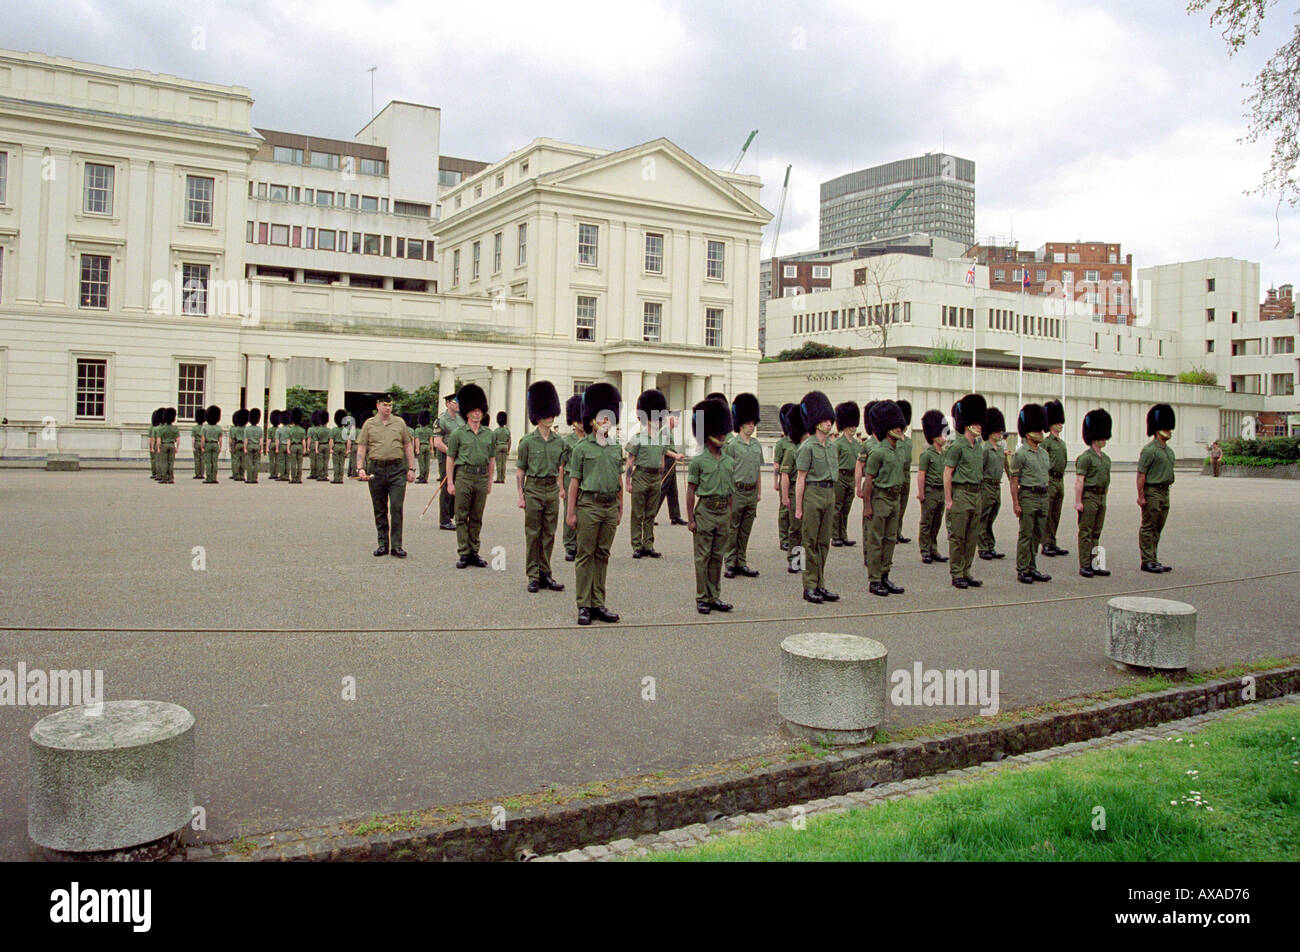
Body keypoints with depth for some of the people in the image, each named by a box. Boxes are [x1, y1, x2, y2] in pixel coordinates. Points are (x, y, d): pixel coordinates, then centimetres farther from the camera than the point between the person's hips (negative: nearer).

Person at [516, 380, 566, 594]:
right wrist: (521, 496, -7)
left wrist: (561, 489, 9)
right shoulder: (527, 441, -6)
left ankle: (546, 574, 16)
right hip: (534, 489, -4)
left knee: (549, 534, 8)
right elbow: (520, 471, -3)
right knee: (533, 533, 3)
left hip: (552, 490, 4)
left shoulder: (559, 441, 6)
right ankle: (533, 576, 9)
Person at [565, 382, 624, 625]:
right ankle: (584, 606, 6)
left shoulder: (616, 448, 11)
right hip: (589, 505, -5)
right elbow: (574, 481, -4)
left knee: (602, 555, 9)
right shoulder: (581, 447, -3)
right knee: (585, 555, 0)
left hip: (610, 506, 5)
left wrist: (620, 510, 15)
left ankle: (598, 604, 15)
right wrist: (571, 513, -7)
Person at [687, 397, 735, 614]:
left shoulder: (729, 462, 10)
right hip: (705, 511, -5)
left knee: (717, 557, 11)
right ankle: (702, 599, 7)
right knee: (703, 557, 1)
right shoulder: (698, 461, -6)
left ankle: (715, 597, 18)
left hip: (723, 512, 5)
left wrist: (730, 516, 13)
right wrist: (690, 519, -9)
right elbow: (691, 492, -5)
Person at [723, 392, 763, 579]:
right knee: (732, 529, 0)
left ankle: (742, 563, 18)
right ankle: (730, 564, 6)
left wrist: (759, 492, 14)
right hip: (737, 491, -6)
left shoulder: (757, 445, 11)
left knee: (746, 530, 11)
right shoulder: (732, 445, -7)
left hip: (752, 492, 6)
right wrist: (728, 493, -11)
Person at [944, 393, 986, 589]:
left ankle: (966, 573, 18)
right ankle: (956, 575, 6)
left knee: (972, 537, 10)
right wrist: (948, 499, -15)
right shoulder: (957, 446, -11)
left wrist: (977, 494, 17)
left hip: (976, 494, 8)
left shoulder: (979, 447, 12)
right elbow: (947, 473, -12)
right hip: (960, 494, -8)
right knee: (957, 537, -1)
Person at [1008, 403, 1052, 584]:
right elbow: (1014, 481, -10)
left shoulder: (1044, 453, 14)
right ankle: (1022, 571, 3)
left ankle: (1032, 568, 19)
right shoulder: (1020, 454, -8)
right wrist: (1016, 503, -15)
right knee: (1026, 535, -3)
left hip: (1043, 497, 7)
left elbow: (1047, 475, 20)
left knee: (1038, 535, 11)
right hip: (1028, 496, -7)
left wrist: (1046, 498, 16)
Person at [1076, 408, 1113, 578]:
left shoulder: (1106, 458, 13)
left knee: (1096, 532, 12)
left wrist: (1104, 498, 17)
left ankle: (1095, 564, 17)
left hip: (1101, 498, 8)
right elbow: (1079, 481, -15)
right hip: (1089, 496, -8)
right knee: (1086, 532, -3)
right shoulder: (1086, 457, -11)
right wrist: (1078, 502, -18)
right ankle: (1085, 566, 1)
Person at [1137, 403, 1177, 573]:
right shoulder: (1149, 450, -12)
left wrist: (1167, 491, 18)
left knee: (1158, 529, 13)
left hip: (1164, 492, 9)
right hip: (1152, 492, -9)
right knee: (1148, 528, -2)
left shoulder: (1169, 451, 14)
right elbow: (1141, 474, -15)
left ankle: (1154, 560, 19)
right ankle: (1147, 562, 2)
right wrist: (1141, 496, -18)